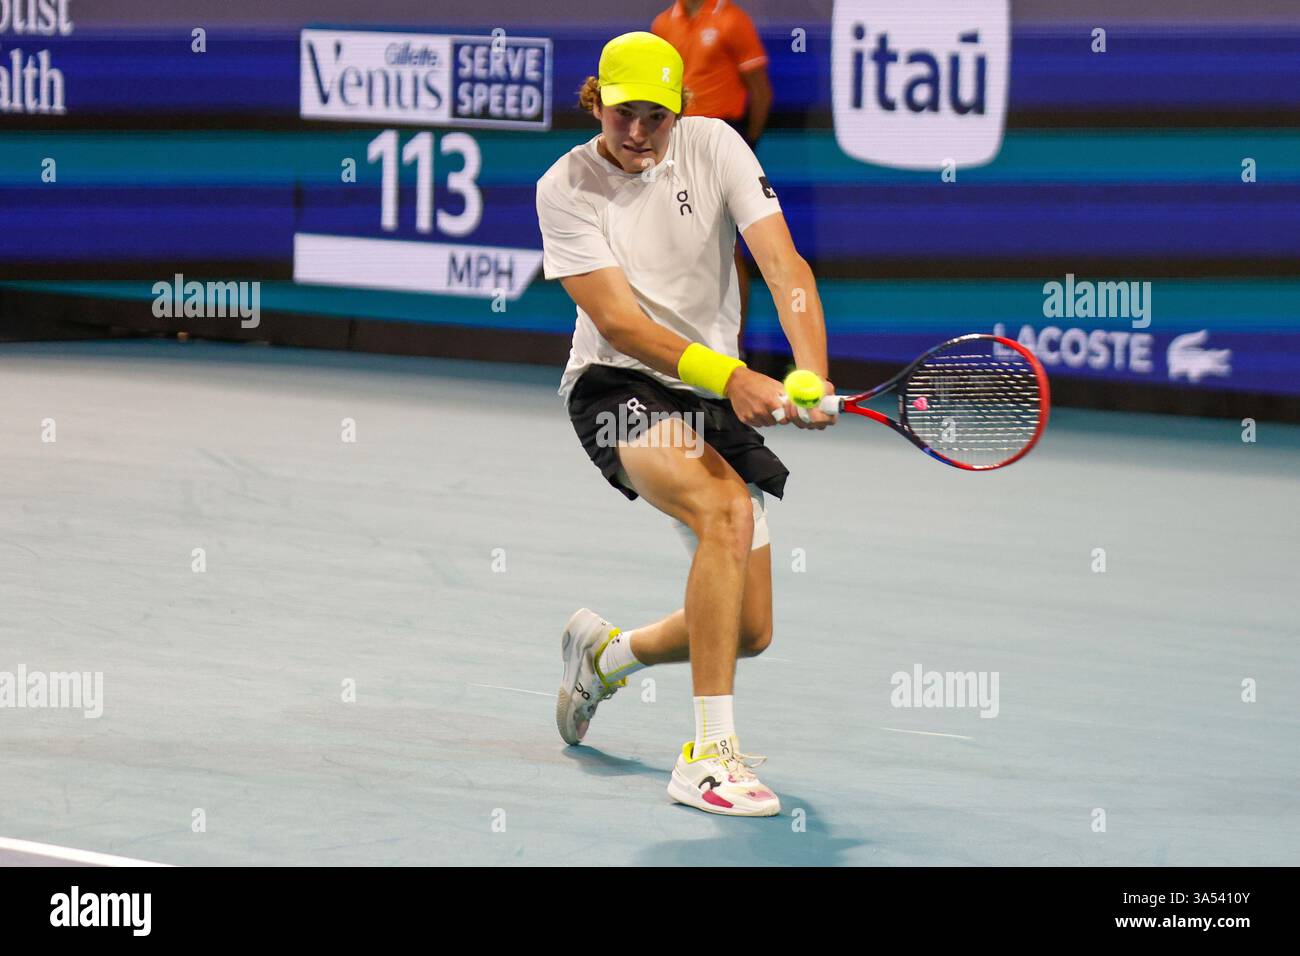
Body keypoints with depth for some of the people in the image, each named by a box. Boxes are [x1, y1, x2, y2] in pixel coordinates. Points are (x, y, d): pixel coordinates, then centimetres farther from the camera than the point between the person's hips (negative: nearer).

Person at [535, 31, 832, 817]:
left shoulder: (715, 146, -3)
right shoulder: (567, 187, -10)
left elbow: (786, 267, -12)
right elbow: (617, 320, -19)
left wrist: (811, 377, -29)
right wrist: (729, 376, -33)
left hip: (721, 398, 5)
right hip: (618, 389, -5)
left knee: (750, 631, 3)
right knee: (728, 508, -35)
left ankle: (605, 652, 36)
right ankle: (710, 753, -32)